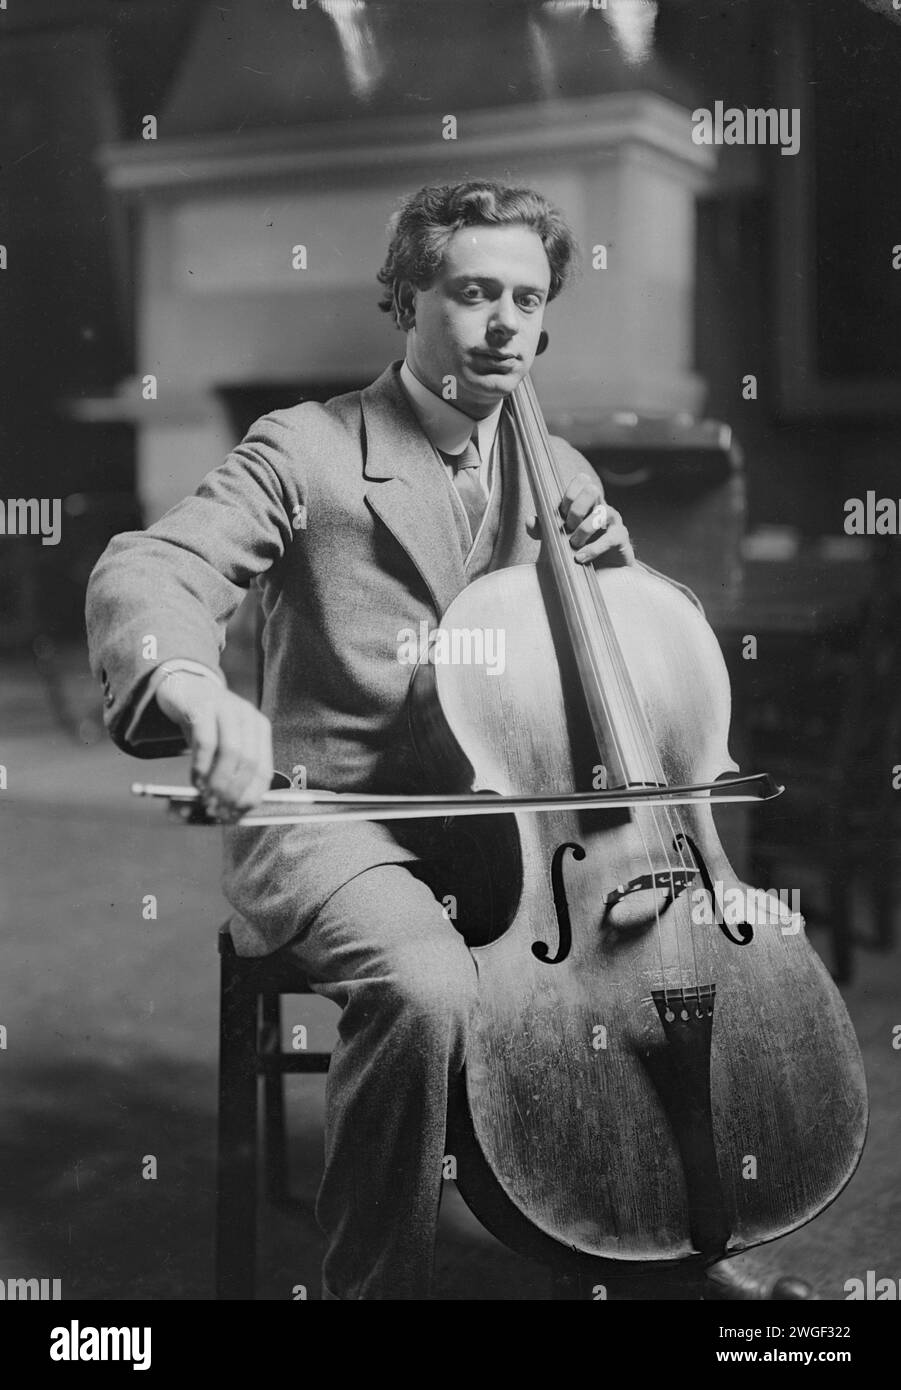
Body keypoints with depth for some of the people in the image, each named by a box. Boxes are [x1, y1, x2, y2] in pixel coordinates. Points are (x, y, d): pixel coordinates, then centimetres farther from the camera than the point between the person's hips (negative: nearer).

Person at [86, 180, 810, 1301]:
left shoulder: (559, 476, 14)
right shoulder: (305, 452, -3)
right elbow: (142, 573, -18)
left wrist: (610, 567, -3)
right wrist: (192, 685, -42)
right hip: (336, 821, -5)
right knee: (428, 986, -35)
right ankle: (371, 1280, -12)